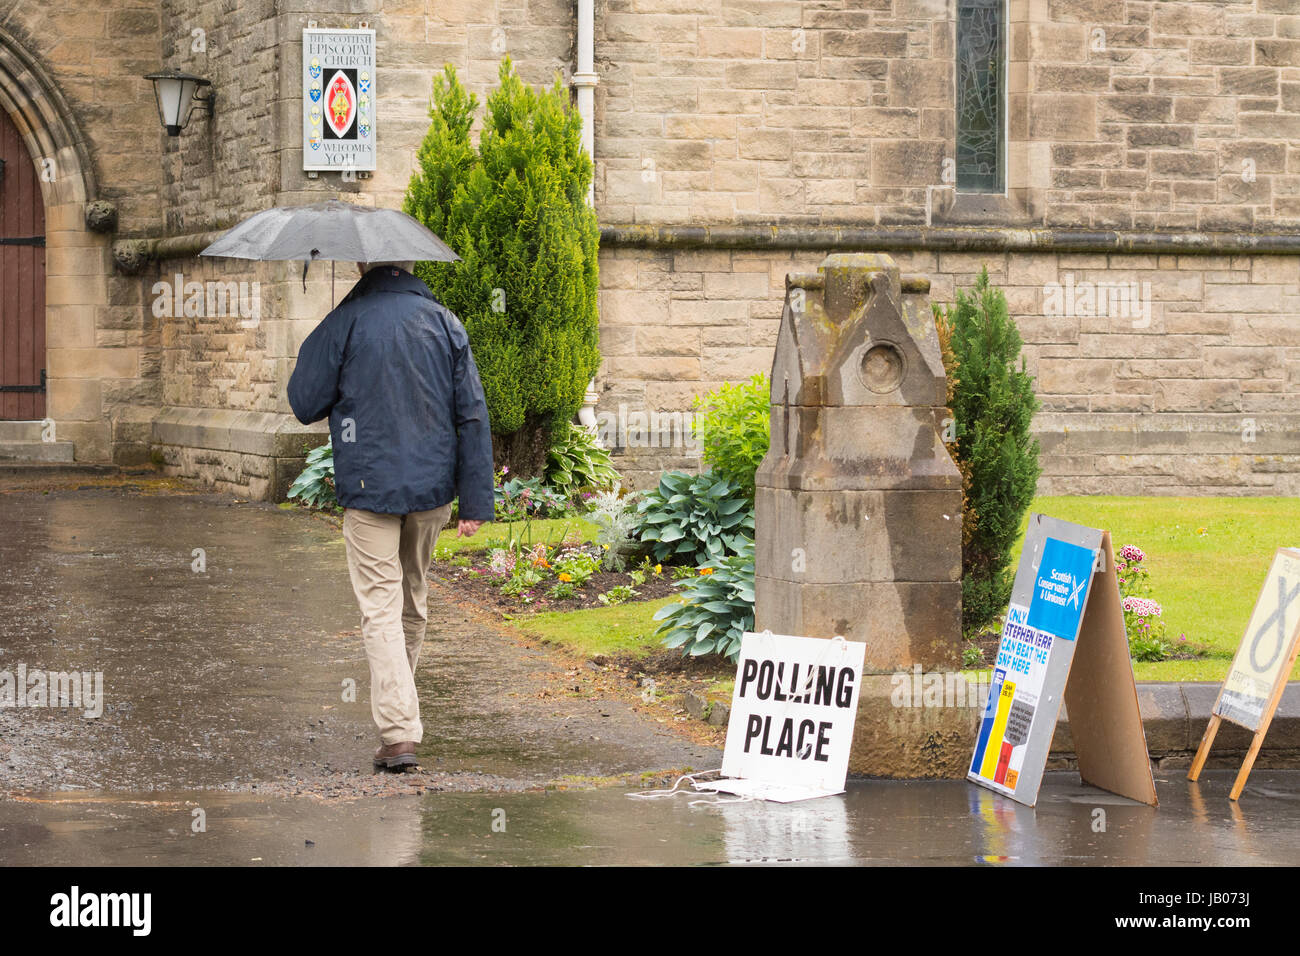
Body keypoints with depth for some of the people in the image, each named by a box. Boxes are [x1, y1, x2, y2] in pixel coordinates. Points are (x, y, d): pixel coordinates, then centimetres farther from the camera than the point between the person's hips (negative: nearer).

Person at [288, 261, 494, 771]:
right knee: (414, 599, 21)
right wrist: (477, 501, 3)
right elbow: (473, 415, 1)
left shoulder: (345, 322, -8)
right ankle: (399, 705, 39)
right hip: (431, 487, 4)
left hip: (368, 486, -4)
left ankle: (399, 734, -15)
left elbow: (305, 404, -4)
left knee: (381, 608, -4)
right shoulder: (446, 323, 3)